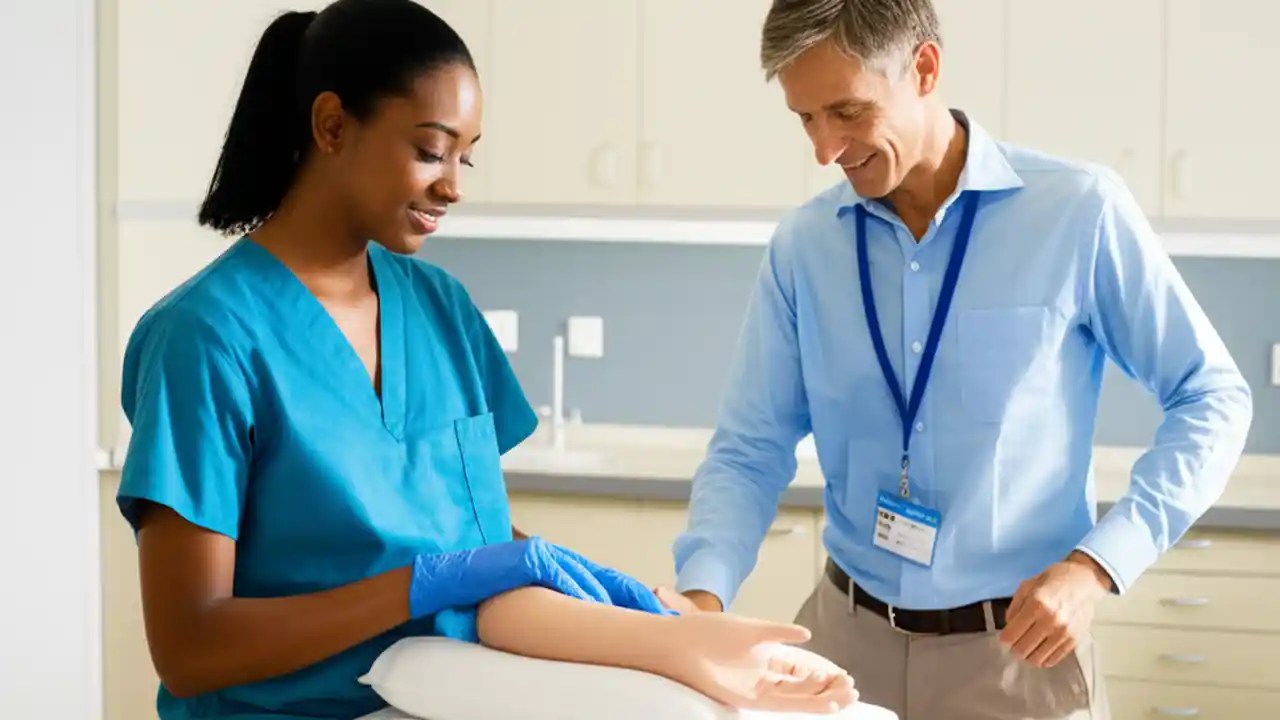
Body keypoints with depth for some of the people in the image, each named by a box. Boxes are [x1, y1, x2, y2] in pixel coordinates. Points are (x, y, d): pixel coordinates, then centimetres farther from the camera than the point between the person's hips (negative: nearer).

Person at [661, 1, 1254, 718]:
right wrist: (704, 592, -17)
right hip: (846, 634, 3)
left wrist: (1097, 565, -15)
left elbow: (1212, 399, -5)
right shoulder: (802, 246, -1)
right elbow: (749, 451, 1)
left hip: (1020, 647, -3)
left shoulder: (1079, 209, -10)